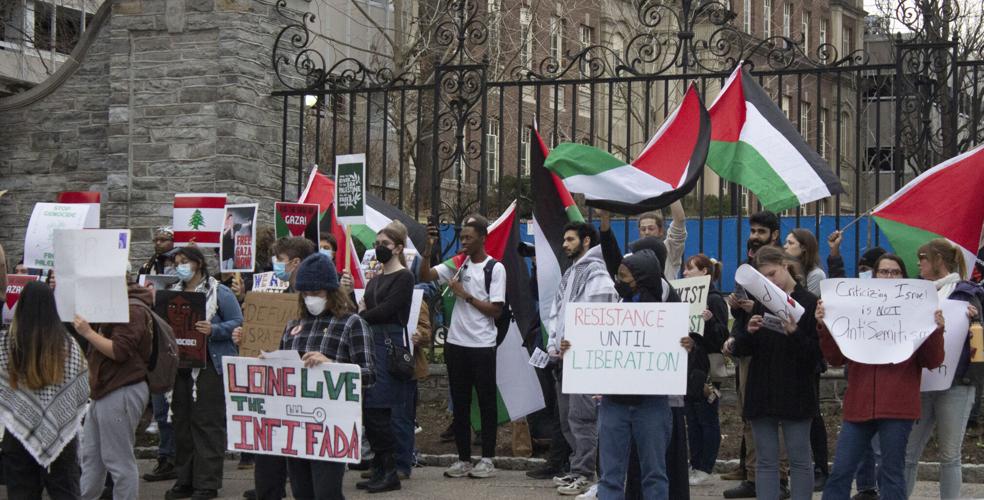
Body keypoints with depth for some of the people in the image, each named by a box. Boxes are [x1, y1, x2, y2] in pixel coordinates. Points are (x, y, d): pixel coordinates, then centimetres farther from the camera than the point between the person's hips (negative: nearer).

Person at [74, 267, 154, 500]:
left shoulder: (132, 310, -14)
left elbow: (119, 351, -21)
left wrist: (88, 332, -19)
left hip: (122, 392, -11)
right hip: (106, 391, 11)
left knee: (119, 460, -5)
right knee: (90, 457, 15)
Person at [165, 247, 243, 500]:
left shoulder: (219, 292, -3)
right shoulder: (174, 292, 16)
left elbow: (237, 323, -8)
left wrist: (213, 330, -23)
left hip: (210, 367, -7)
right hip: (181, 366, 7)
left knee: (207, 423, -7)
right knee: (182, 423, 9)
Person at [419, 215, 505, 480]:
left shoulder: (495, 268, -6)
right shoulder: (458, 264, 8)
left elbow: (496, 310, -10)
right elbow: (425, 275, 0)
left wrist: (465, 294, -12)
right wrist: (428, 249, -11)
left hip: (482, 346, -5)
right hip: (456, 344, 5)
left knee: (486, 403, 2)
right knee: (459, 404, 9)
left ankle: (487, 460, 7)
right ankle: (463, 459, 16)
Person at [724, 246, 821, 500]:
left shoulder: (809, 303, -5)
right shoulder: (759, 303, 9)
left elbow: (817, 353, -9)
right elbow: (741, 349, 8)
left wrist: (795, 334, -25)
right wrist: (748, 332, -12)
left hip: (795, 393, -4)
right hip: (761, 392, 4)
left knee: (799, 459, 2)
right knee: (765, 460, 6)